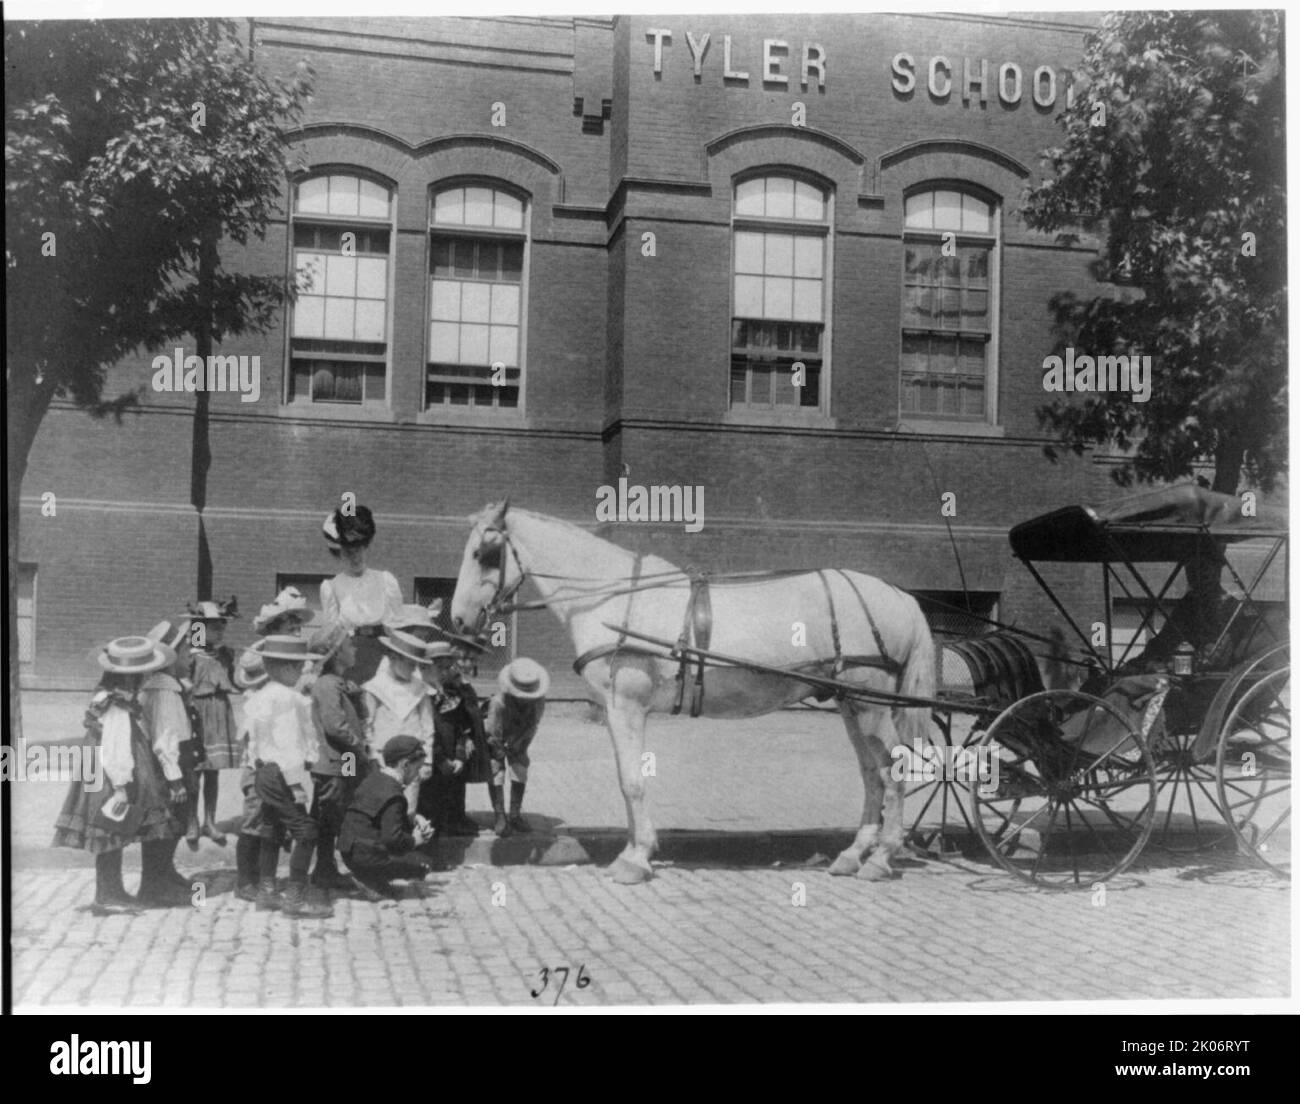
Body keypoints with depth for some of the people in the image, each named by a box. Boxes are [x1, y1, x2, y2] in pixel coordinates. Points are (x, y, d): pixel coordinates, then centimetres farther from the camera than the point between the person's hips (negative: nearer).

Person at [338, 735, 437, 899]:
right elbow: (393, 838, -25)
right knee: (425, 864, -3)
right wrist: (415, 840, -7)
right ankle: (373, 880, -3)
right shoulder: (391, 793, -21)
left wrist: (414, 819, 10)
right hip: (366, 858, -10)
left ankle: (374, 878, 10)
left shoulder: (374, 778, 9)